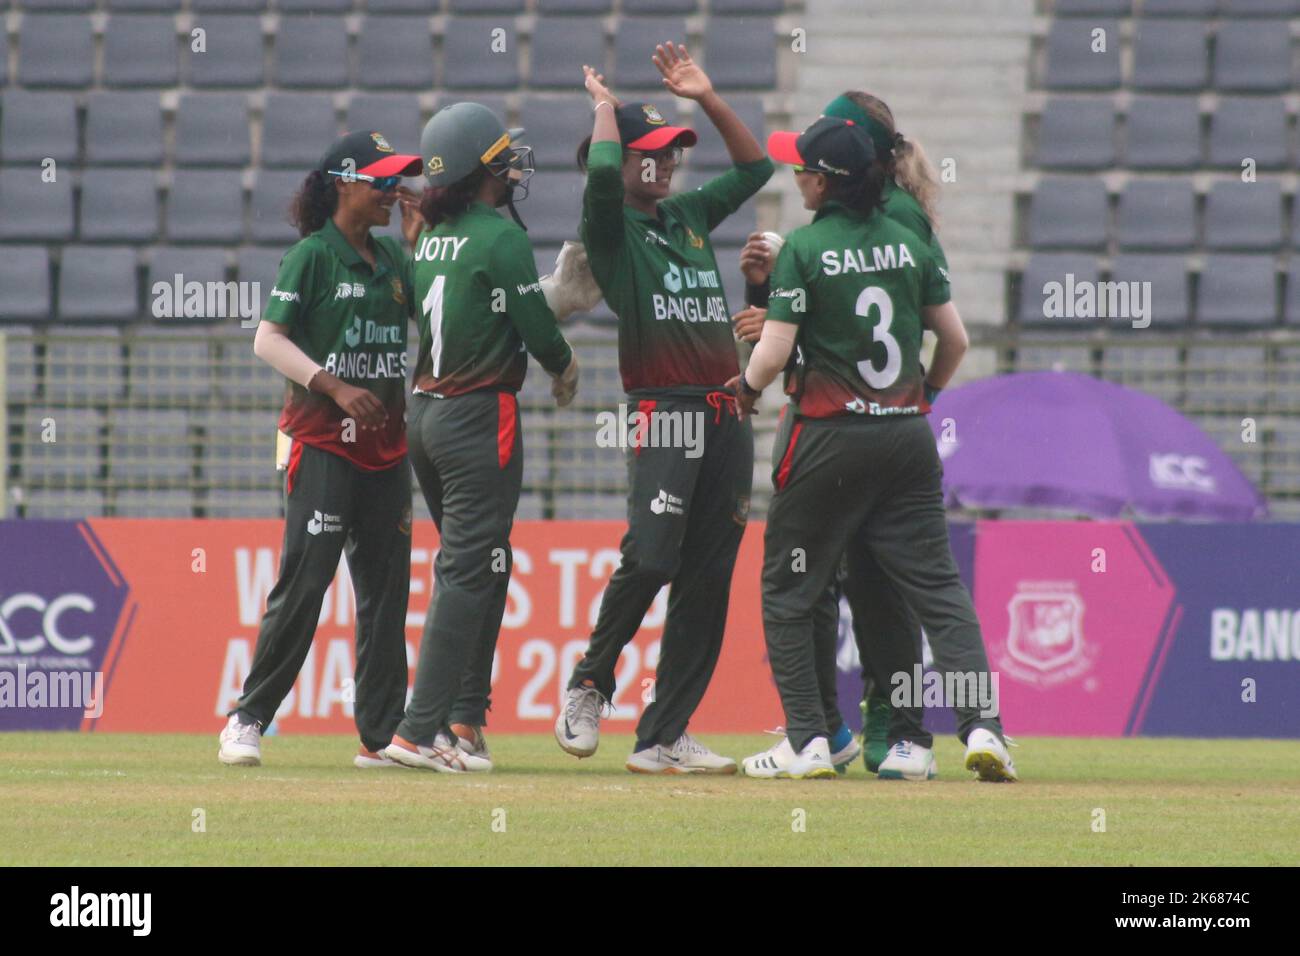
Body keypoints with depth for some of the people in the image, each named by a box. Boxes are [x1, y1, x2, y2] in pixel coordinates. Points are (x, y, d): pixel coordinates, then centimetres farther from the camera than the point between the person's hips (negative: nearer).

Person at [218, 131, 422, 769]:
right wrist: (335, 387, -24)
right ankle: (248, 720, -1)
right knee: (303, 583, -10)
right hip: (322, 444, -7)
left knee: (386, 589, 6)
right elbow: (268, 339, -13)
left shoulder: (394, 258, 13)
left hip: (386, 446, 7)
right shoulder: (311, 256, -7)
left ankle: (382, 735, 9)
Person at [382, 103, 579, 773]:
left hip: (426, 410, 8)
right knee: (469, 573, -7)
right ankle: (420, 731, -12)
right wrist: (564, 365, 11)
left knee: (472, 568, 17)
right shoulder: (500, 236, -12)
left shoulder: (433, 237, 11)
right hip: (481, 416, -8)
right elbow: (537, 327, -10)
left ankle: (465, 719, 16)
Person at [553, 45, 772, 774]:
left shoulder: (689, 216, 21)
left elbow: (754, 167, 28)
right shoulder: (610, 227, 0)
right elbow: (603, 171, -19)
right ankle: (590, 686, 5)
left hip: (726, 414, 7)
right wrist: (606, 107, -1)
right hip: (664, 412, -7)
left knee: (708, 578, 3)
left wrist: (706, 98, 19)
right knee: (650, 559, -18)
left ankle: (664, 738, 5)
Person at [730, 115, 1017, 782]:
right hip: (908, 438, 4)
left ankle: (807, 740, 5)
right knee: (938, 586, 3)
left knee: (789, 590, 8)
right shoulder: (907, 243, 5)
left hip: (831, 438, -4)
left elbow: (774, 352, -13)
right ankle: (981, 725, -11)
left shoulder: (804, 249, -9)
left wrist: (747, 386, 8)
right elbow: (955, 339, 8)